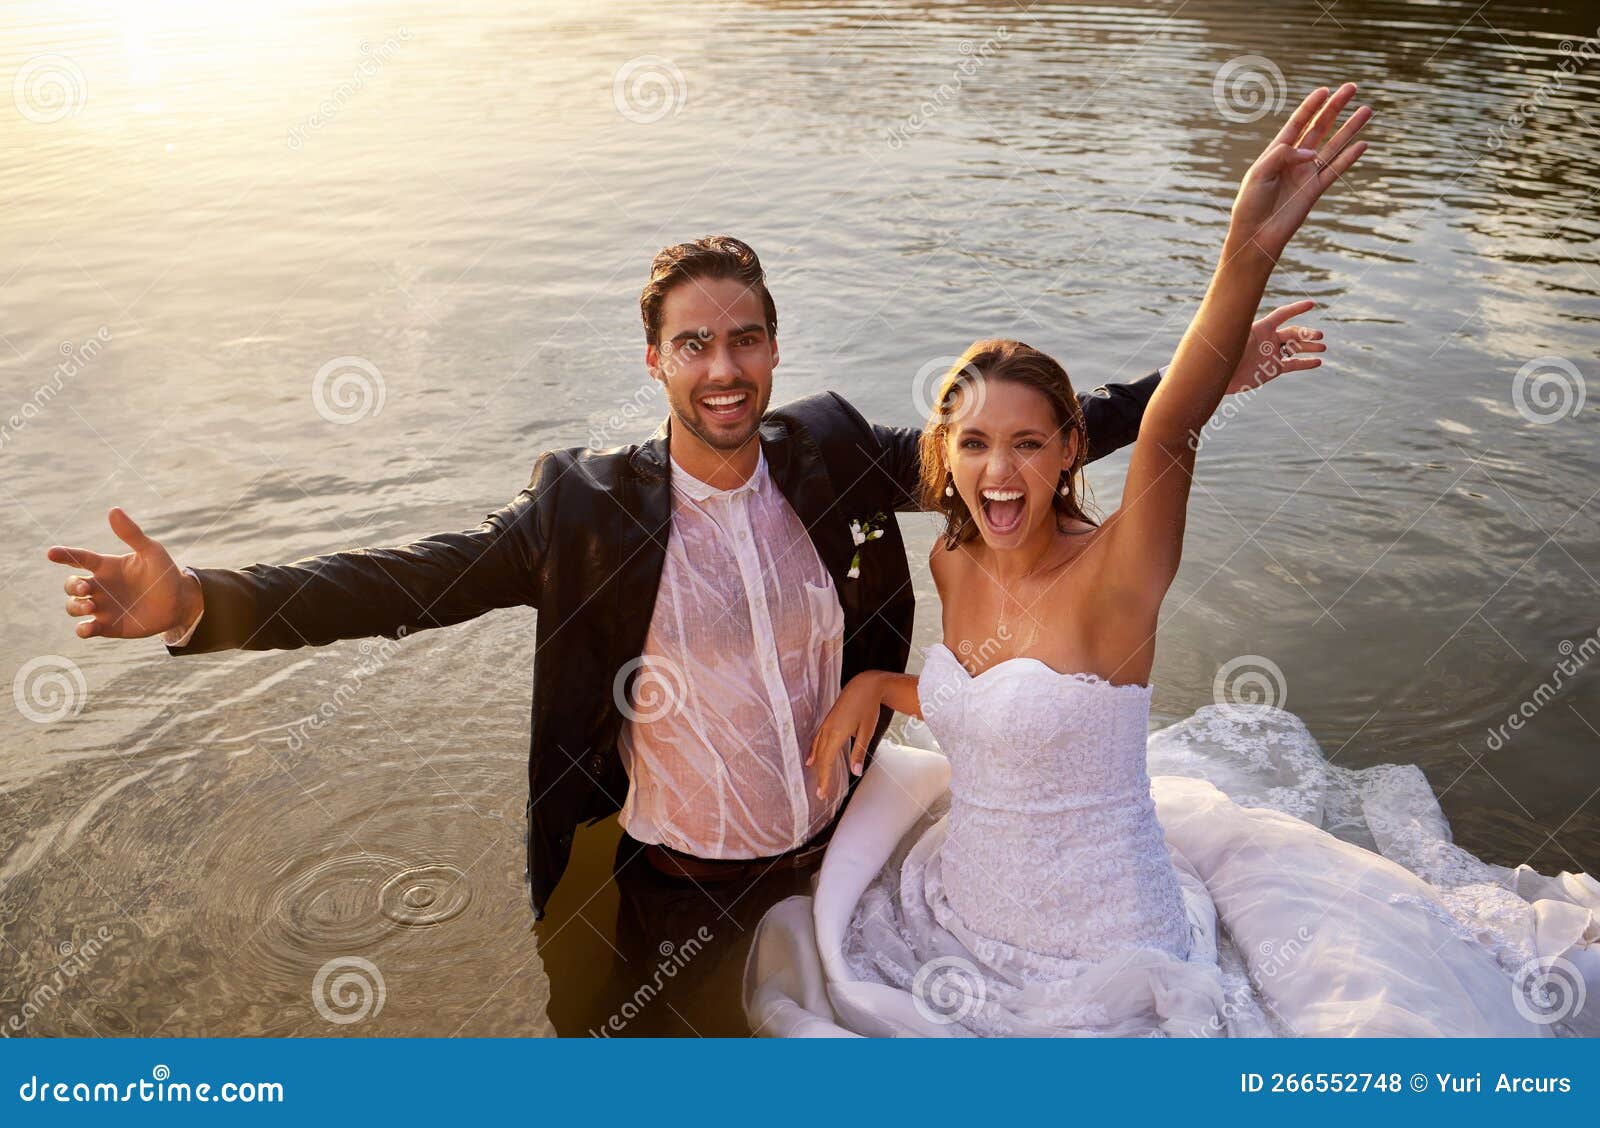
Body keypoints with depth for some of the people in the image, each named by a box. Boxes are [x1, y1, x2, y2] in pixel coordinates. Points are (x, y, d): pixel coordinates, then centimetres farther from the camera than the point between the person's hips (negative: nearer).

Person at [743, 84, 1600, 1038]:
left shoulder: (1110, 579, -22)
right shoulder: (954, 566, -4)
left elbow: (1171, 432, -42)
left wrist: (1250, 253, -56)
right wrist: (874, 685, -1)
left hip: (1098, 959, -6)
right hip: (954, 918, 7)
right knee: (794, 946, 19)